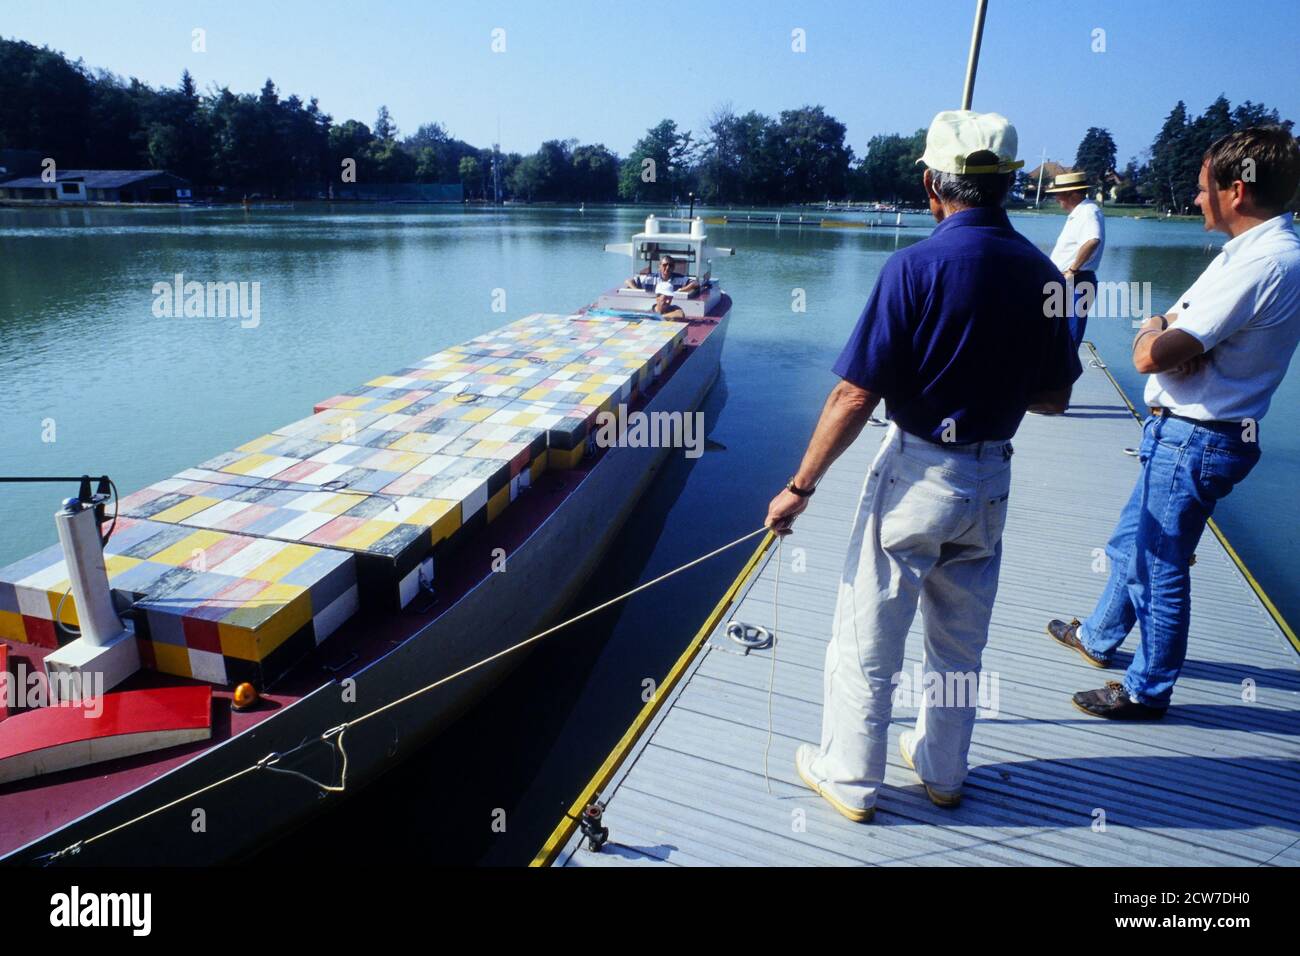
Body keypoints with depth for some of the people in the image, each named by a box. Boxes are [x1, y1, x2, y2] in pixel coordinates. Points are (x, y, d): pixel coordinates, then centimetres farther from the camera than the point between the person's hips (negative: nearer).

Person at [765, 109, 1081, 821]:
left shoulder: (917, 266, -17)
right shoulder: (1042, 273, 0)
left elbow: (855, 396, -20)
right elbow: (1054, 397, 8)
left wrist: (799, 487, -12)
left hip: (914, 474, -6)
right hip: (991, 480, 6)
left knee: (866, 640, 11)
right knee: (960, 643, 21)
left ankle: (849, 779, 27)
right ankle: (943, 770, 40)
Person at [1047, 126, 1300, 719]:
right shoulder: (1252, 250, 12)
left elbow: (1150, 355, -26)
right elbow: (1158, 342, 12)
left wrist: (1159, 334, -6)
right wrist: (1165, 332, -9)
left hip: (1194, 441, -10)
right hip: (1182, 433, 10)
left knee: (1159, 568, 3)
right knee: (1131, 545, 22)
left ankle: (1148, 692, 21)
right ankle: (1099, 638, 42)